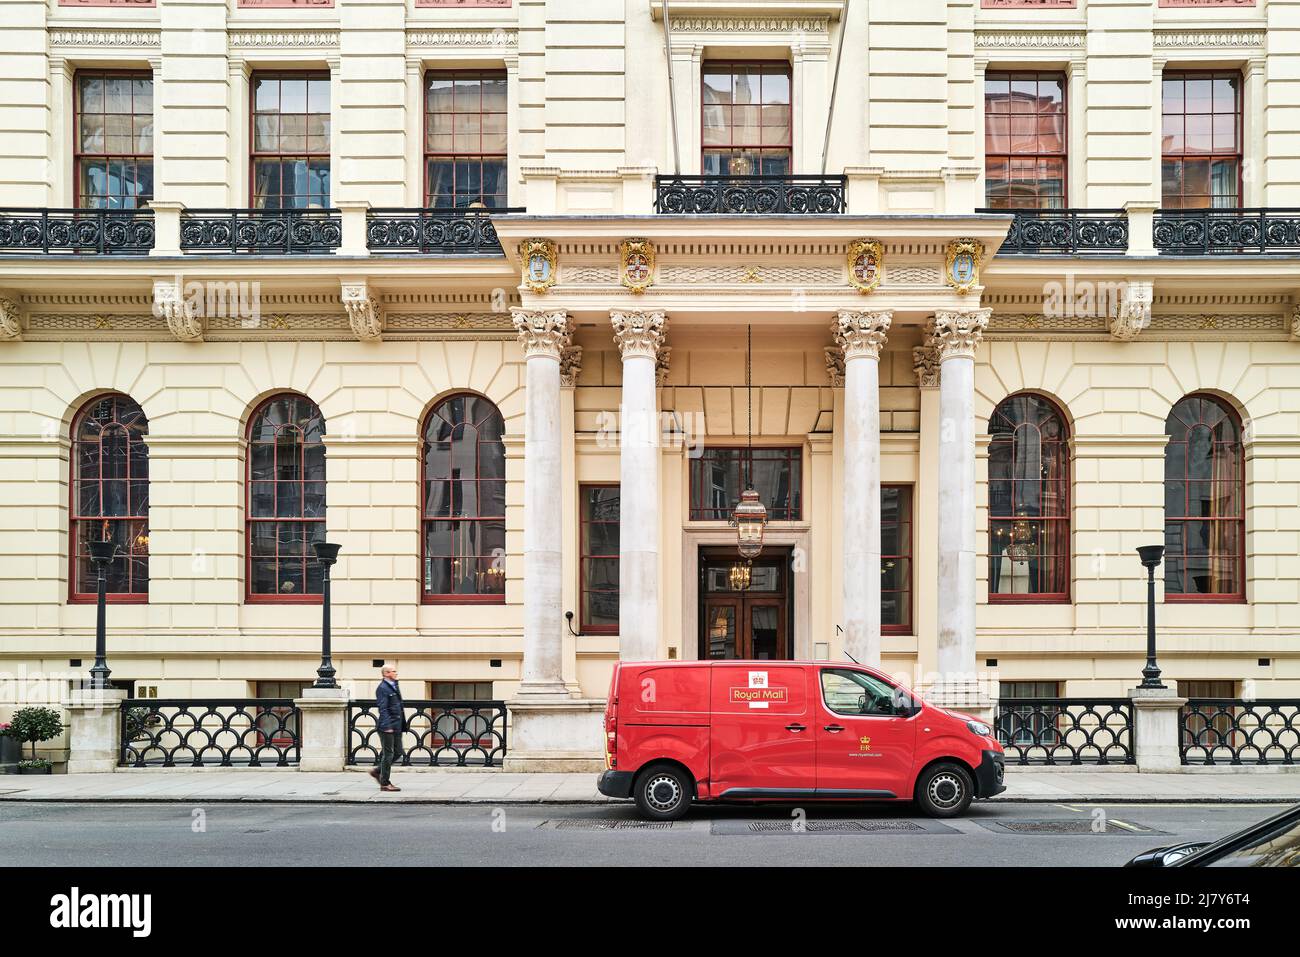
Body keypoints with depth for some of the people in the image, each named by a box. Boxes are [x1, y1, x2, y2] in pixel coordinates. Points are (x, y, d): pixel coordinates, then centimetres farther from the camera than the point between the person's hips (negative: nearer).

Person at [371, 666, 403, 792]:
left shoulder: (395, 687, 17)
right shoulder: (382, 688, -12)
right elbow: (382, 709, -18)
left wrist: (403, 724, 20)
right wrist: (387, 726, -23)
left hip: (397, 726, 9)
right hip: (387, 726, -9)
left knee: (398, 751, 12)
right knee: (388, 754, -3)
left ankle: (377, 771, 26)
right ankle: (385, 784, 5)